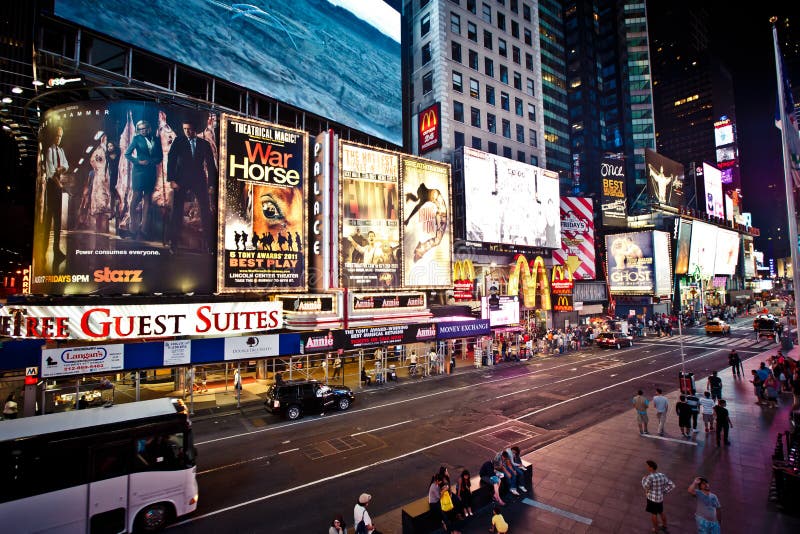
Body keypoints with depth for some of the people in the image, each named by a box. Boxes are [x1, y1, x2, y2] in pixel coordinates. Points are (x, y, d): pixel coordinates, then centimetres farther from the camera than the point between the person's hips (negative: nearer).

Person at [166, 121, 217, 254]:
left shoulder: (204, 144, 7)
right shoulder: (178, 142, 5)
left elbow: (211, 164, 6)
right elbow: (171, 161, 0)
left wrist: (212, 183, 0)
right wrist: (172, 180, -9)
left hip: (199, 180, 1)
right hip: (181, 180, 0)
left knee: (206, 211, -1)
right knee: (177, 211, 0)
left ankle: (210, 243, 6)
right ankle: (174, 243, 8)